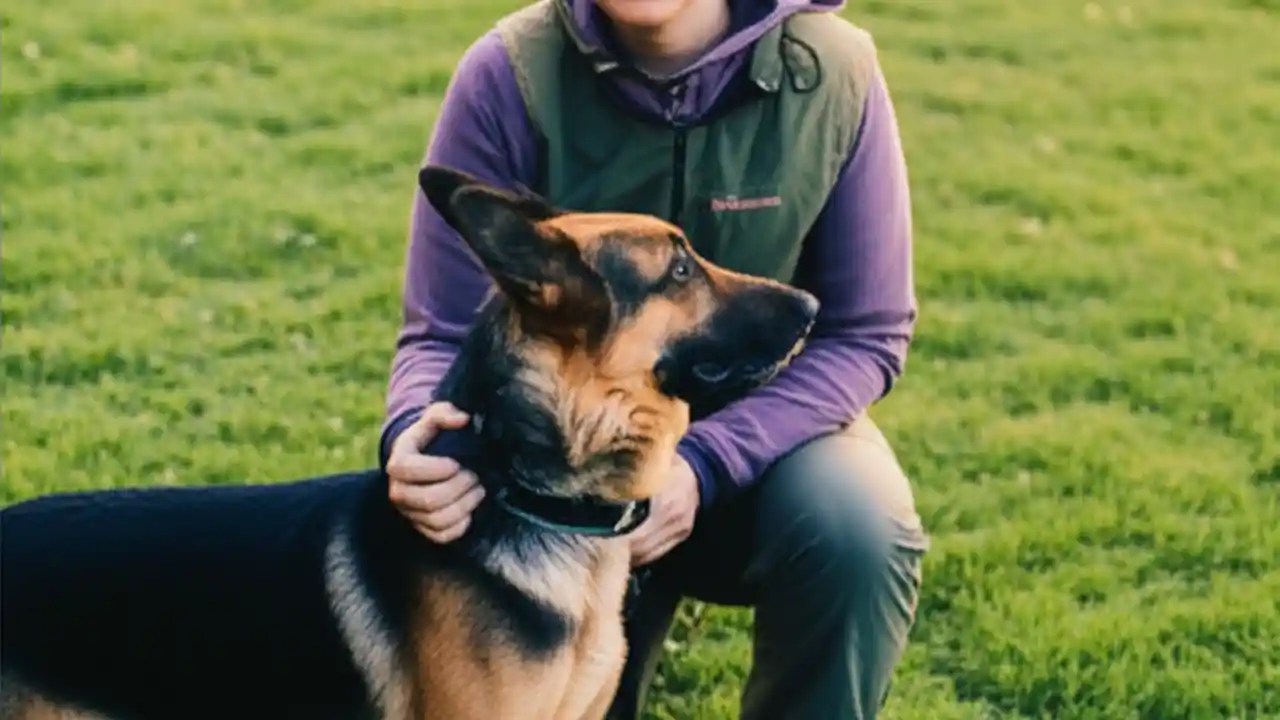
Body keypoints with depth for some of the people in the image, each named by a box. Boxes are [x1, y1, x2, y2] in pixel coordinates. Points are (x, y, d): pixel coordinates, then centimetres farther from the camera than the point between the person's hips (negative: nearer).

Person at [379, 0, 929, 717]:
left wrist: (705, 462, -28)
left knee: (858, 530, -31)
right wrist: (416, 433, -38)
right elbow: (445, 336, -13)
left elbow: (865, 335, -12)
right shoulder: (511, 74, -19)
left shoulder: (833, 71, -18)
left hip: (769, 422, 0)